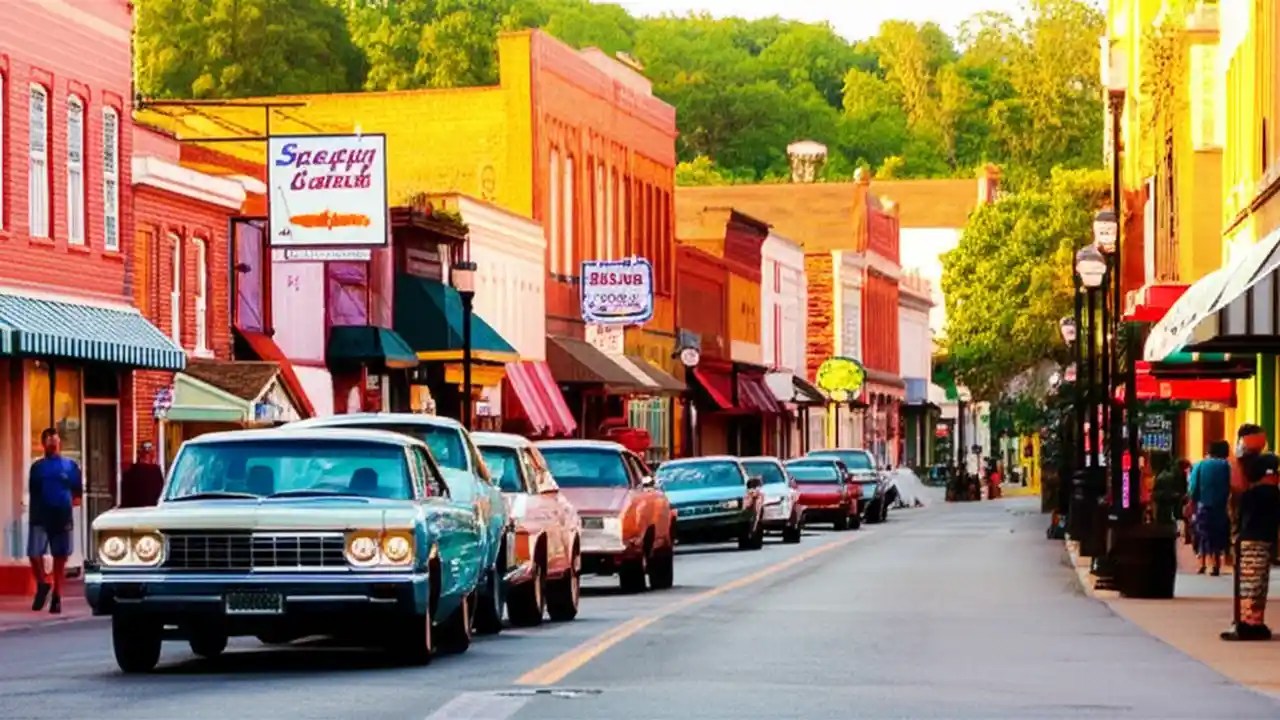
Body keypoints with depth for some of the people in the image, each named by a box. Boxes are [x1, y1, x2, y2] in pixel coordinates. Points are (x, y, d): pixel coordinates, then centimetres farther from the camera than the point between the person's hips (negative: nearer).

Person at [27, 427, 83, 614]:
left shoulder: (70, 466, 5)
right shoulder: (37, 467, 9)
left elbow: (77, 491, 6)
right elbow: (32, 492, 15)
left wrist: (65, 501, -5)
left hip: (62, 517, -1)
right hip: (40, 518, 1)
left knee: (60, 558, 2)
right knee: (34, 554, -11)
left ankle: (57, 597, 10)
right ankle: (43, 584, 11)